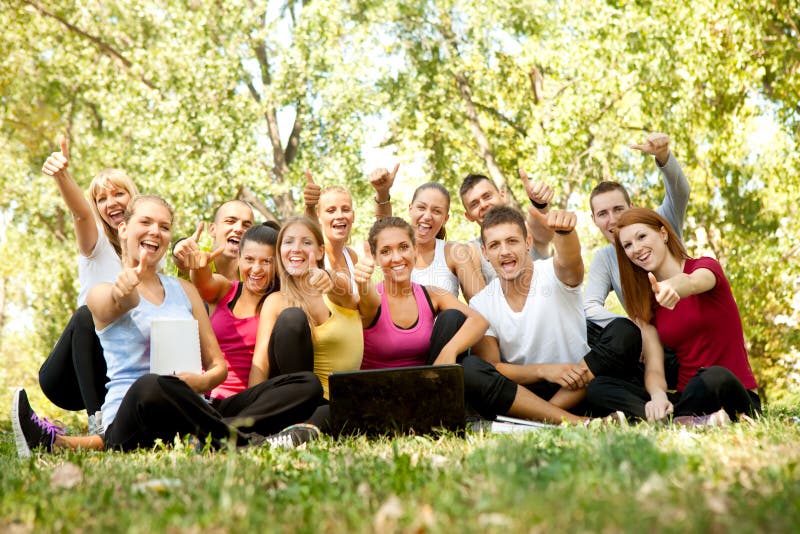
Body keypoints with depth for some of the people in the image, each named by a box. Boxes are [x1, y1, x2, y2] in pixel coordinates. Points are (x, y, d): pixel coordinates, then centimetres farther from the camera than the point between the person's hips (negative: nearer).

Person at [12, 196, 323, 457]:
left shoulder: (184, 290, 21)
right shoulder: (102, 294, 8)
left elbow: (218, 366, 17)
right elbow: (121, 303, -18)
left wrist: (202, 381, -7)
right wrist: (124, 290, -43)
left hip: (193, 412, 6)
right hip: (131, 417, -6)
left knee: (308, 386, -15)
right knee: (150, 387, -43)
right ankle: (246, 440, -24)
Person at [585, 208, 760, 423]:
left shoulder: (706, 267, -1)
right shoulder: (646, 303, 11)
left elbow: (691, 283, -28)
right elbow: (653, 368, -1)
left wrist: (670, 288, -53)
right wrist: (658, 396, -24)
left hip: (734, 397, -4)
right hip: (684, 395, 5)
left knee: (714, 377, -41)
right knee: (599, 388, -19)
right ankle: (689, 421, -35)